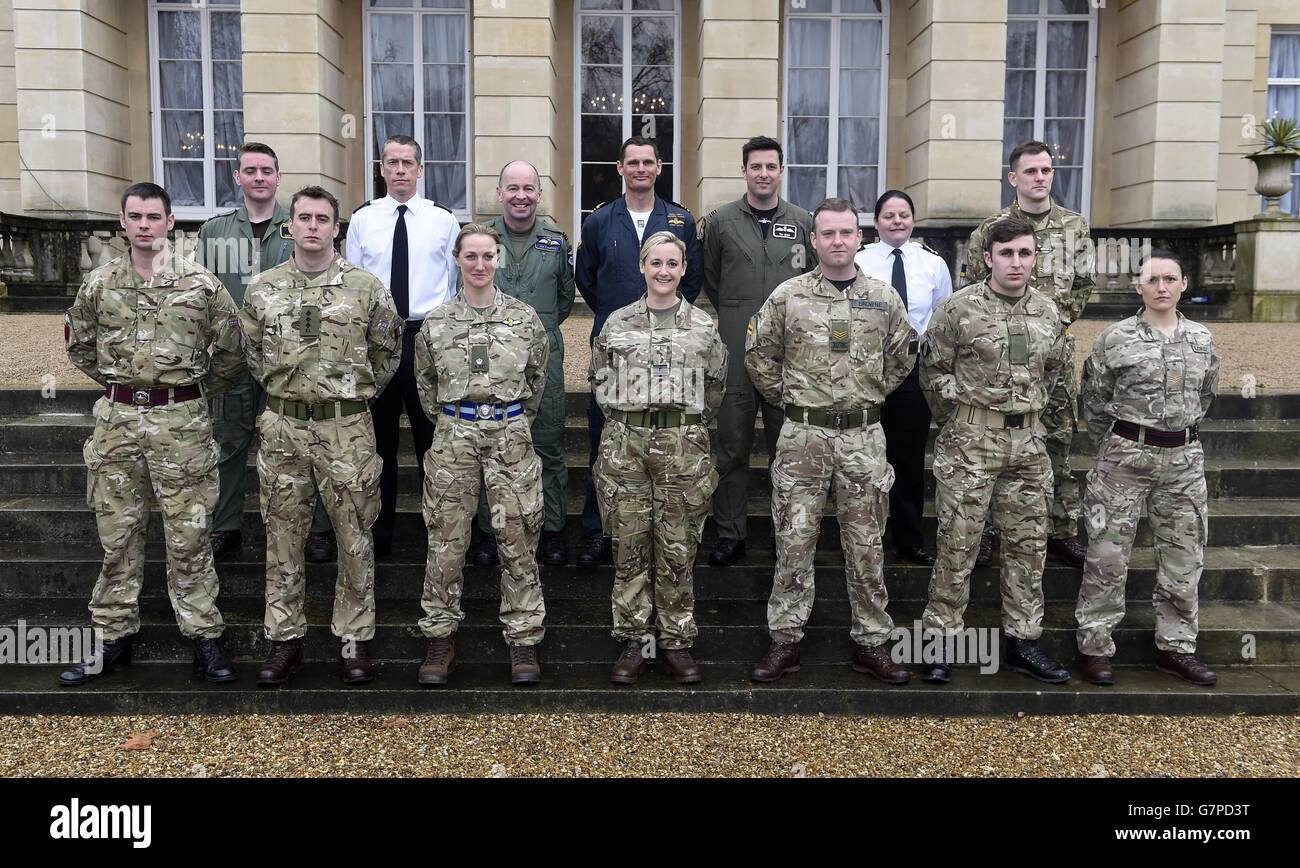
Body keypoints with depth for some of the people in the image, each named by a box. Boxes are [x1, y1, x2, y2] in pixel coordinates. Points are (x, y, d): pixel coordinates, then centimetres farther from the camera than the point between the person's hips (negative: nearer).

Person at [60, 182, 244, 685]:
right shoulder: (99, 284, 5)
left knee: (188, 535, 2)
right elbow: (79, 344, 19)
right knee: (117, 534, 10)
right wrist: (118, 385, 15)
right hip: (117, 420, 3)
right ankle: (114, 638, 21)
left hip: (182, 421, -3)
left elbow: (232, 351, 4)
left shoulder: (201, 284, -3)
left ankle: (204, 636, 11)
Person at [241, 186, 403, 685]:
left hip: (347, 429, -2)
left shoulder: (366, 287, 0)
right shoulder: (263, 289, 6)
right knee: (283, 535, 8)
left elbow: (387, 350, 10)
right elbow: (252, 351, 19)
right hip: (282, 428, 2)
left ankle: (354, 640, 16)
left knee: (354, 536, 3)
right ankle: (285, 639, 20)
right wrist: (283, 392, 13)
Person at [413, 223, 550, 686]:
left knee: (518, 537, 1)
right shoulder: (436, 322, 5)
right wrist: (449, 421, 13)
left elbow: (538, 376, 15)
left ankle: (523, 638, 12)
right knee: (447, 536, 3)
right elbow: (425, 381, 16)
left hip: (511, 434, 0)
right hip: (454, 435, 1)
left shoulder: (524, 317, 4)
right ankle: (441, 636, 16)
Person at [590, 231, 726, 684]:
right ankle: (632, 642, 14)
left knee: (678, 548, 2)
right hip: (625, 443, 0)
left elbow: (716, 383, 15)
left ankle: (677, 642, 14)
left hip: (683, 444, 0)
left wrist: (689, 423, 11)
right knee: (630, 545, 3)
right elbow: (599, 379, 16)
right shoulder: (617, 323, 8)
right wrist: (625, 419, 10)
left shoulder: (703, 325, 8)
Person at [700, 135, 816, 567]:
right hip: (736, 348, -1)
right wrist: (737, 315, 10)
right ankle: (729, 533, 12)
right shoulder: (719, 221, 7)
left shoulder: (803, 222, 10)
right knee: (732, 445, 2)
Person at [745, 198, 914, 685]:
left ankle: (871, 643, 20)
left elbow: (902, 359, 16)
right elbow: (759, 354, 10)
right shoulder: (787, 296, 1)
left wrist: (870, 396, 11)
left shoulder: (884, 298, 6)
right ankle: (785, 642, 14)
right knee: (794, 540, 3)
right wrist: (787, 399, 7)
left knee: (866, 543, 8)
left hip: (864, 437, 1)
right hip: (803, 434, -1)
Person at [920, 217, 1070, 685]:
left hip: (1029, 441, 5)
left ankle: (1023, 641, 22)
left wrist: (1029, 412, 16)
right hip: (970, 441, -5)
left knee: (1028, 542, 10)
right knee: (958, 544, -1)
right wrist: (960, 422, 3)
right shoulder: (958, 308, -7)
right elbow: (933, 370, -1)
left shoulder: (1048, 312, 8)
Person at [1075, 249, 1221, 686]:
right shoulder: (1115, 338, -5)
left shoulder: (1202, 339, 7)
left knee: (1184, 557, 9)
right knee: (1108, 555, -2)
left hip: (1185, 457, 4)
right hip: (1126, 453, -4)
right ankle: (1096, 646, 9)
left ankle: (1177, 646, 23)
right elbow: (1093, 402, 3)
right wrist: (1114, 448, 7)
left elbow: (1205, 396, 20)